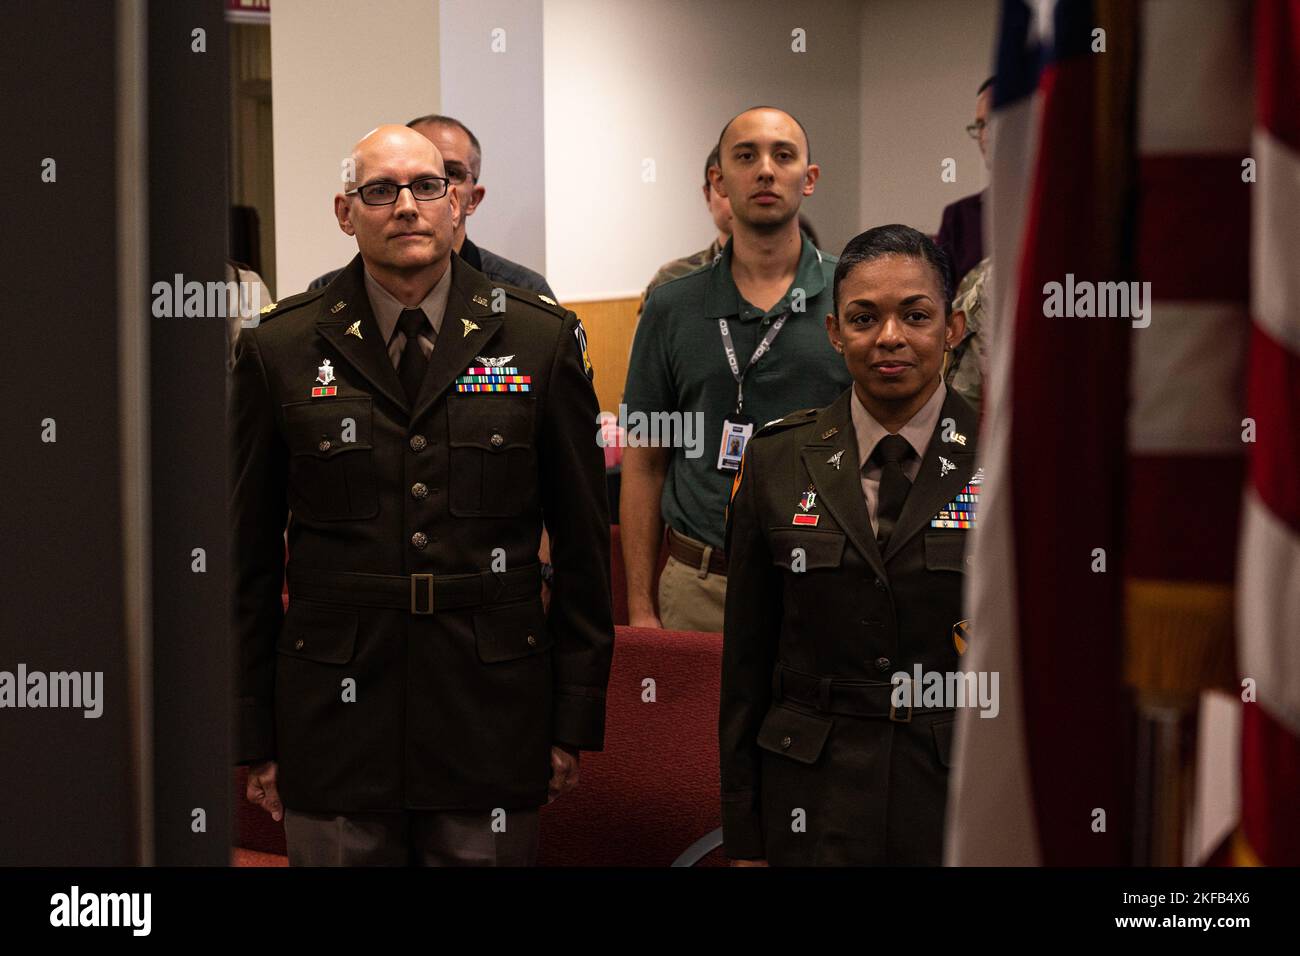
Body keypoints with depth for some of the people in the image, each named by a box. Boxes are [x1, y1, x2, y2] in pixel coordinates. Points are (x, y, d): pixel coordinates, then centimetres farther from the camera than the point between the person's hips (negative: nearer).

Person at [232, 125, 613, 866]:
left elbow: (582, 544, 4)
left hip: (491, 720, 0)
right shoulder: (280, 349, 2)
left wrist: (577, 719, 3)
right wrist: (255, 735, 4)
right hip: (336, 718, 0)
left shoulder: (543, 340, 2)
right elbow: (250, 554, 5)